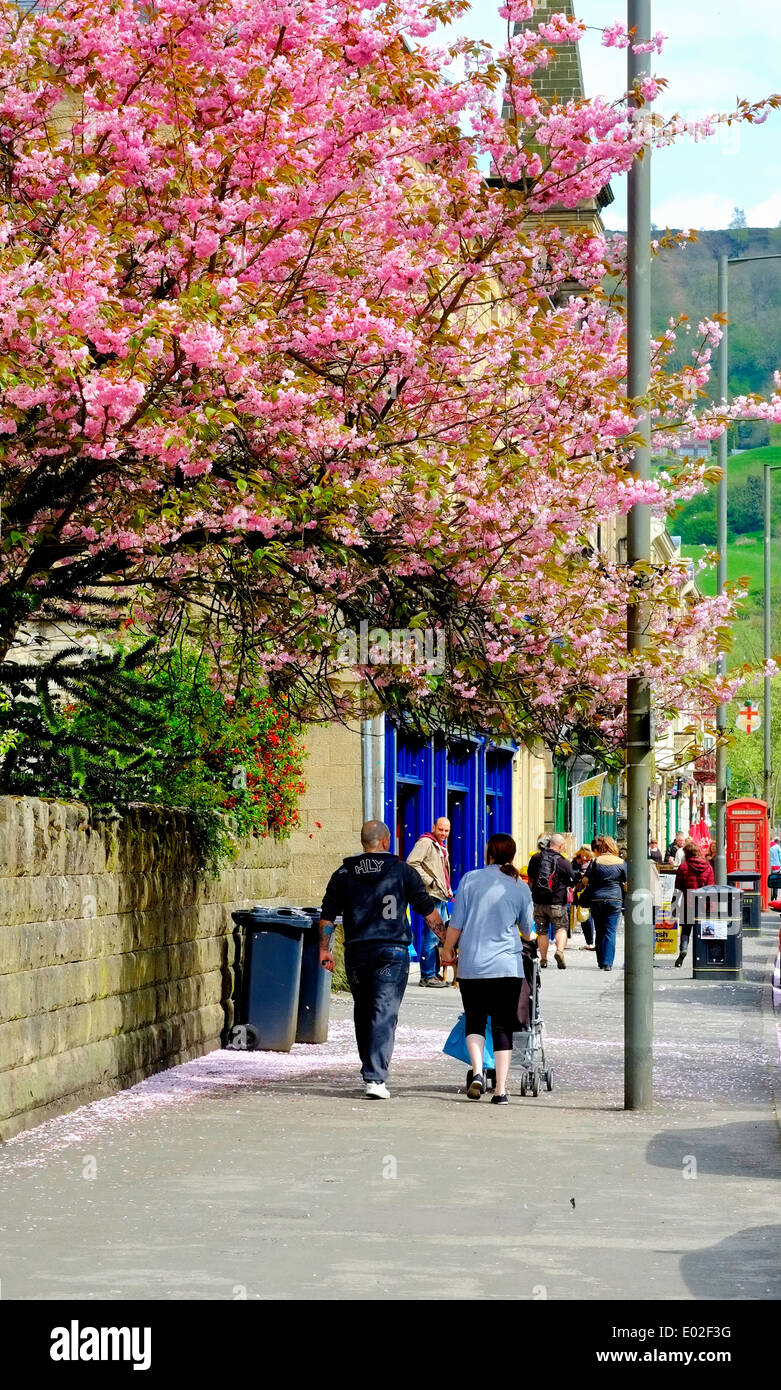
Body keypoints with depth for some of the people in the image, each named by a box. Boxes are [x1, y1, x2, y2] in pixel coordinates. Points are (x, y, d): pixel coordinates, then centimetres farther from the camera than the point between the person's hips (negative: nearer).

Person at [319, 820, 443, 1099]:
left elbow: (327, 916, 5)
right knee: (384, 1013, -7)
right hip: (392, 951, -3)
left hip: (357, 951, 3)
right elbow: (428, 911, 4)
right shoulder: (402, 871, 0)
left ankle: (370, 1070, 26)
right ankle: (375, 1078, -17)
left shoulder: (343, 874, 6)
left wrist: (324, 949, 13)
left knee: (363, 1012, 16)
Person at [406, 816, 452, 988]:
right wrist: (429, 882, -19)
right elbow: (412, 863, -19)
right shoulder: (425, 842, -8)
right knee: (431, 935, -10)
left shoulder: (441, 846, 22)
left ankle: (434, 972, 17)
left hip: (442, 896, 10)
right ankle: (427, 975, -7)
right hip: (432, 896, -10)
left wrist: (448, 889, 19)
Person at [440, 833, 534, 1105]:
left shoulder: (471, 879, -2)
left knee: (474, 1020, 13)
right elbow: (528, 929, 15)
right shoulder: (520, 887, 2)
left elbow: (456, 924, -1)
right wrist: (528, 941, 38)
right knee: (503, 1027, 5)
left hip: (472, 965, 0)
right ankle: (500, 1090, 1)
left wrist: (447, 950, 16)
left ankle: (477, 1071, -9)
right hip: (507, 965, 0)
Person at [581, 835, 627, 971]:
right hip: (615, 899, 0)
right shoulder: (621, 863, 1)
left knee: (599, 932, 12)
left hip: (597, 899, 1)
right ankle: (607, 963, -9)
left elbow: (586, 881, -1)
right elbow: (627, 884, 1)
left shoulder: (595, 861, -1)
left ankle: (601, 962, 18)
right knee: (610, 932, 0)